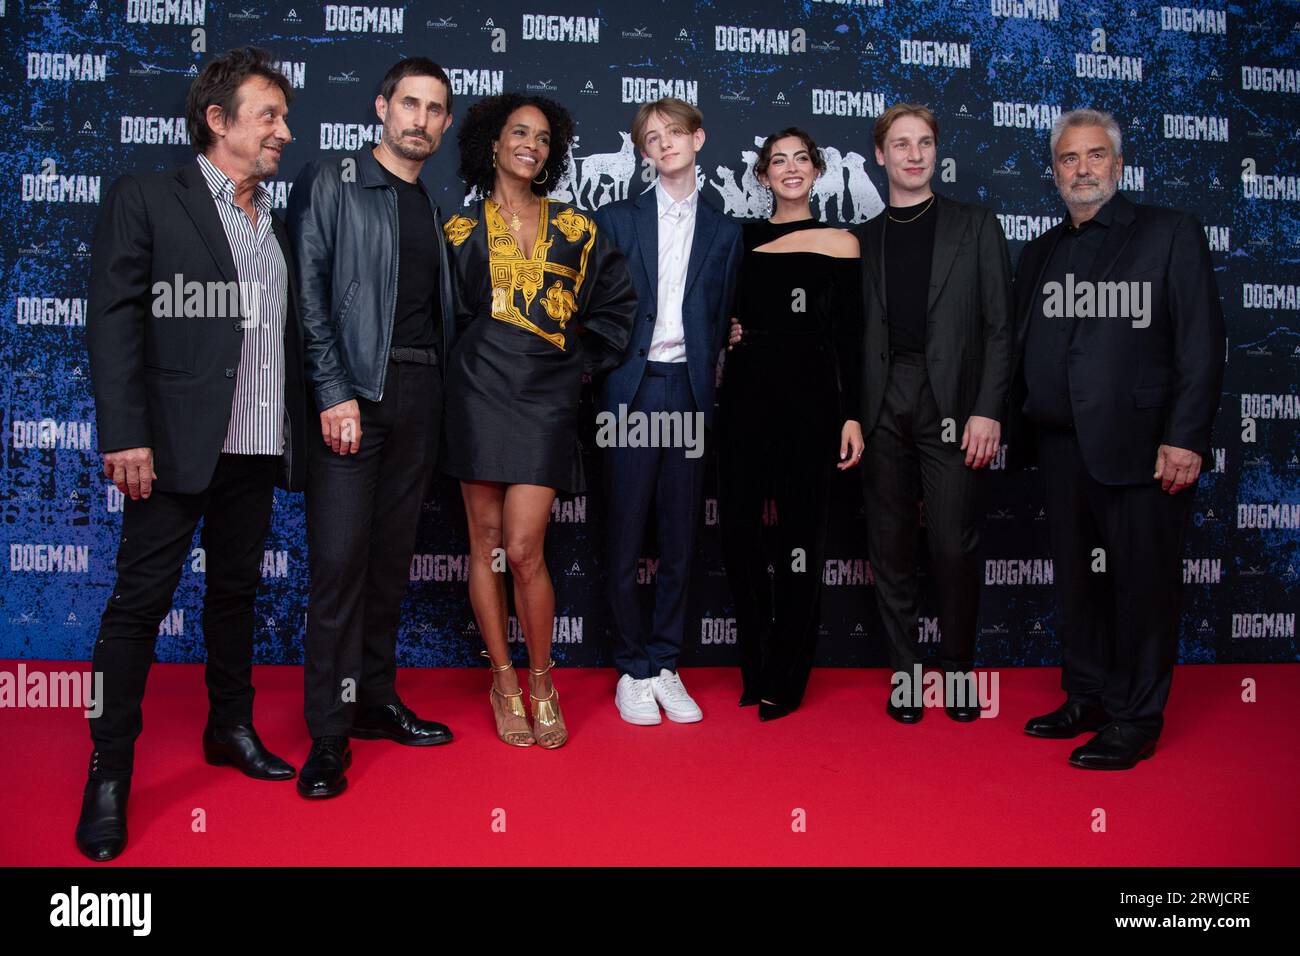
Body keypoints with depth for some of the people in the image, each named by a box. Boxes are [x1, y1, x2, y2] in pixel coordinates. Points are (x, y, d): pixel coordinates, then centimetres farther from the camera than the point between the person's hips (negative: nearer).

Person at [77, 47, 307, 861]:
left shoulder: (277, 222, 16)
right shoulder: (147, 198, -1)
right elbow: (115, 321, -8)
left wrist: (298, 434, 8)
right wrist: (125, 434, -16)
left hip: (258, 448, 6)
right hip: (178, 442, -5)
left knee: (236, 591, 15)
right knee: (141, 598, -1)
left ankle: (231, 727, 30)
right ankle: (109, 772, 10)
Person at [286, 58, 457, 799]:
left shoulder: (437, 208, 18)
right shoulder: (330, 185, 3)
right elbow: (309, 296, -7)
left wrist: (441, 393, 6)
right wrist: (334, 394, -15)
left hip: (420, 396, 5)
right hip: (353, 390, -5)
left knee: (392, 556, 9)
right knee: (340, 558, -9)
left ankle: (375, 699, 20)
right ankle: (329, 735, -2)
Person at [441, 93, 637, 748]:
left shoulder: (573, 228, 11)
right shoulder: (463, 229, 8)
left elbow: (616, 302, 16)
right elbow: (446, 315, 14)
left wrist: (585, 360, 9)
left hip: (546, 400, 0)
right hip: (481, 394, 1)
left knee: (523, 550, -8)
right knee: (486, 544, 2)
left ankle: (541, 683, 11)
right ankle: (503, 682, 15)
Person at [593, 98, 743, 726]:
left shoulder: (723, 232, 13)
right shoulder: (617, 219, 8)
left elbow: (720, 320, 11)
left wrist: (707, 377, 0)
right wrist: (599, 370, -2)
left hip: (689, 392, 2)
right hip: (631, 390, -1)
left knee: (680, 538, 5)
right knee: (625, 537, 1)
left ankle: (665, 665, 17)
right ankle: (633, 669, 12)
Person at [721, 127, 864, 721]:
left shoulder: (840, 243, 4)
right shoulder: (743, 238, 12)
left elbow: (849, 338, 1)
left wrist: (852, 414, -6)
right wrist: (727, 332, 1)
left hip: (808, 395, -3)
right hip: (744, 393, 3)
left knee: (799, 535, 1)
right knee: (738, 529, 4)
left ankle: (786, 680, 12)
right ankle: (755, 670, 20)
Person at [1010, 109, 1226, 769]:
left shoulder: (1169, 233, 1)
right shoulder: (1040, 253, 16)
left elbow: (1202, 343, -5)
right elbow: (1022, 348, 16)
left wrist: (1185, 438, -13)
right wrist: (1016, 429, 4)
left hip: (1140, 447, -5)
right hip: (1061, 448, 5)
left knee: (1143, 583, 1)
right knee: (1077, 579, 13)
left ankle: (1136, 720, 13)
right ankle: (1087, 698, 26)